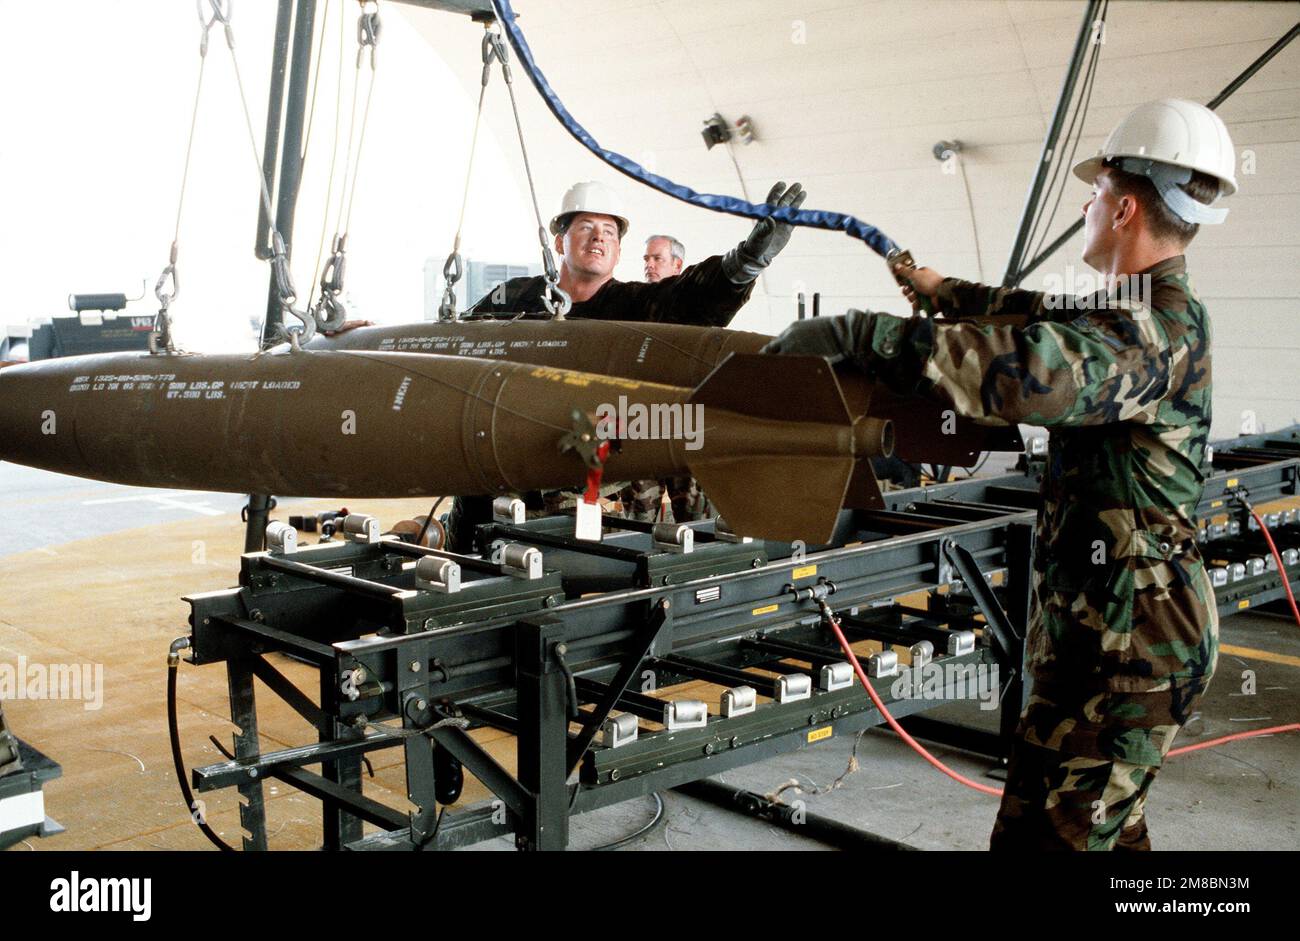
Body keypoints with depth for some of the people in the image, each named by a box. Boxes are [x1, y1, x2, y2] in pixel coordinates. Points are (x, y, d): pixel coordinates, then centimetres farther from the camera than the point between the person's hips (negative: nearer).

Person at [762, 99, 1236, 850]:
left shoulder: (1155, 328, -21)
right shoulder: (1152, 309, 13)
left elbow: (1027, 371, -36)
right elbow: (1052, 315, 31)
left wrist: (858, 332, -29)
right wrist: (948, 294, 42)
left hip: (1126, 643, -11)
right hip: (1127, 623, 11)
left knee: (1045, 833, -7)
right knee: (1104, 820, 22)